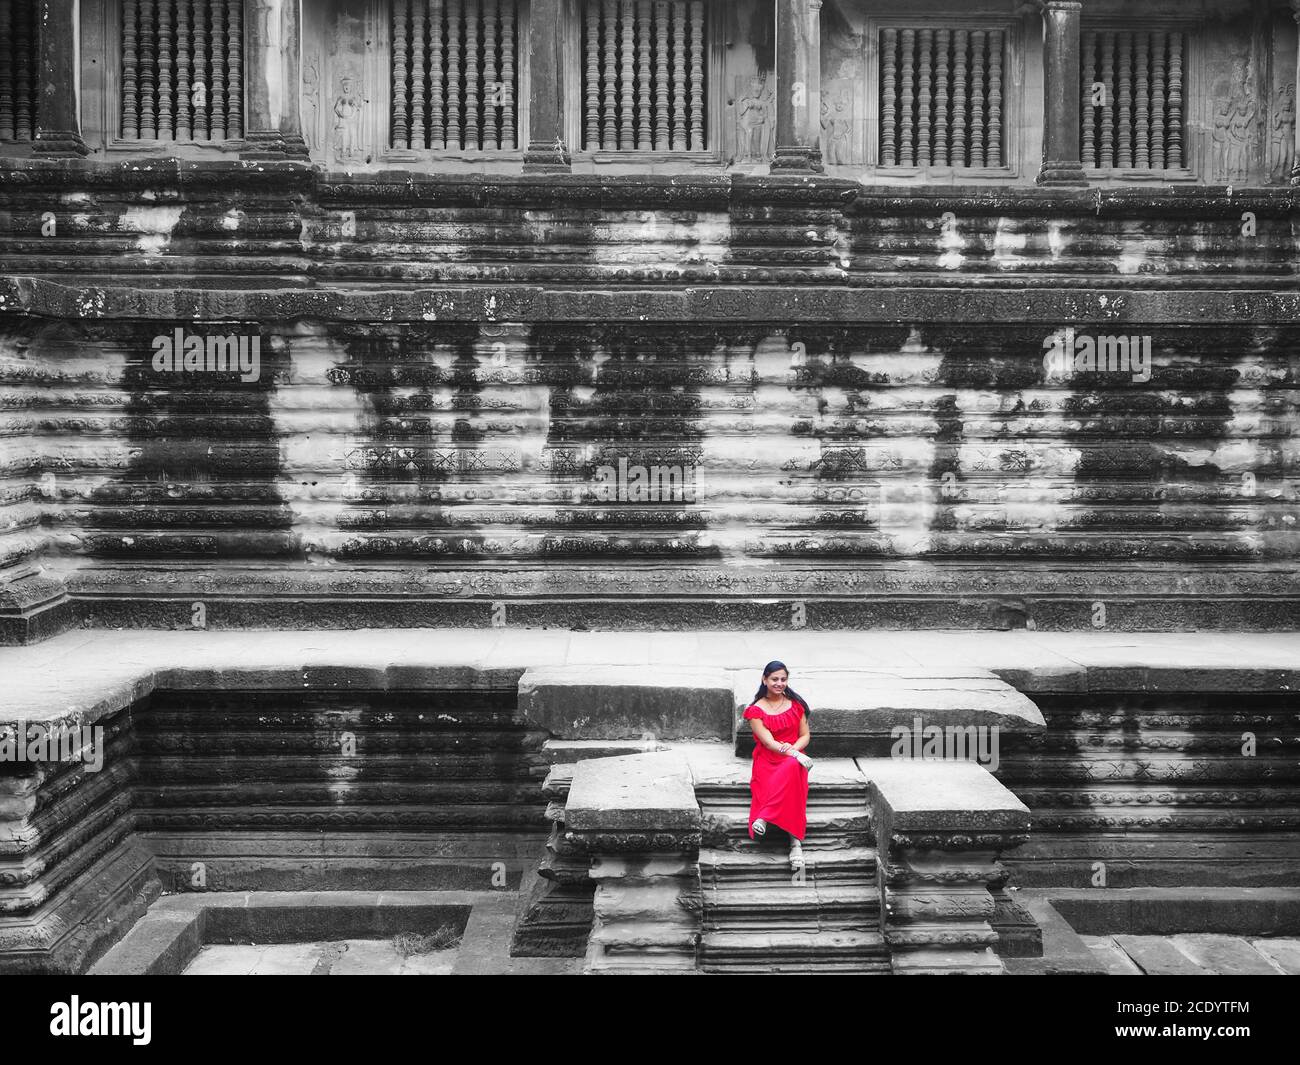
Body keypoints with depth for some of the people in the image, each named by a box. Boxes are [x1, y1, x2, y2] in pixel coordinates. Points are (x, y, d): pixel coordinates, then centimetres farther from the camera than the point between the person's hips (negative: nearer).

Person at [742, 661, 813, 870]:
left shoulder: (796, 704, 15)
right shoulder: (756, 710, 5)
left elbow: (805, 735, 14)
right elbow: (768, 742, -7)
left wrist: (793, 749, -11)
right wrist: (793, 754, -24)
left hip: (794, 758, 2)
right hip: (767, 761, -1)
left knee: (791, 769, -40)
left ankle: (763, 818, -46)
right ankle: (796, 842, -45)